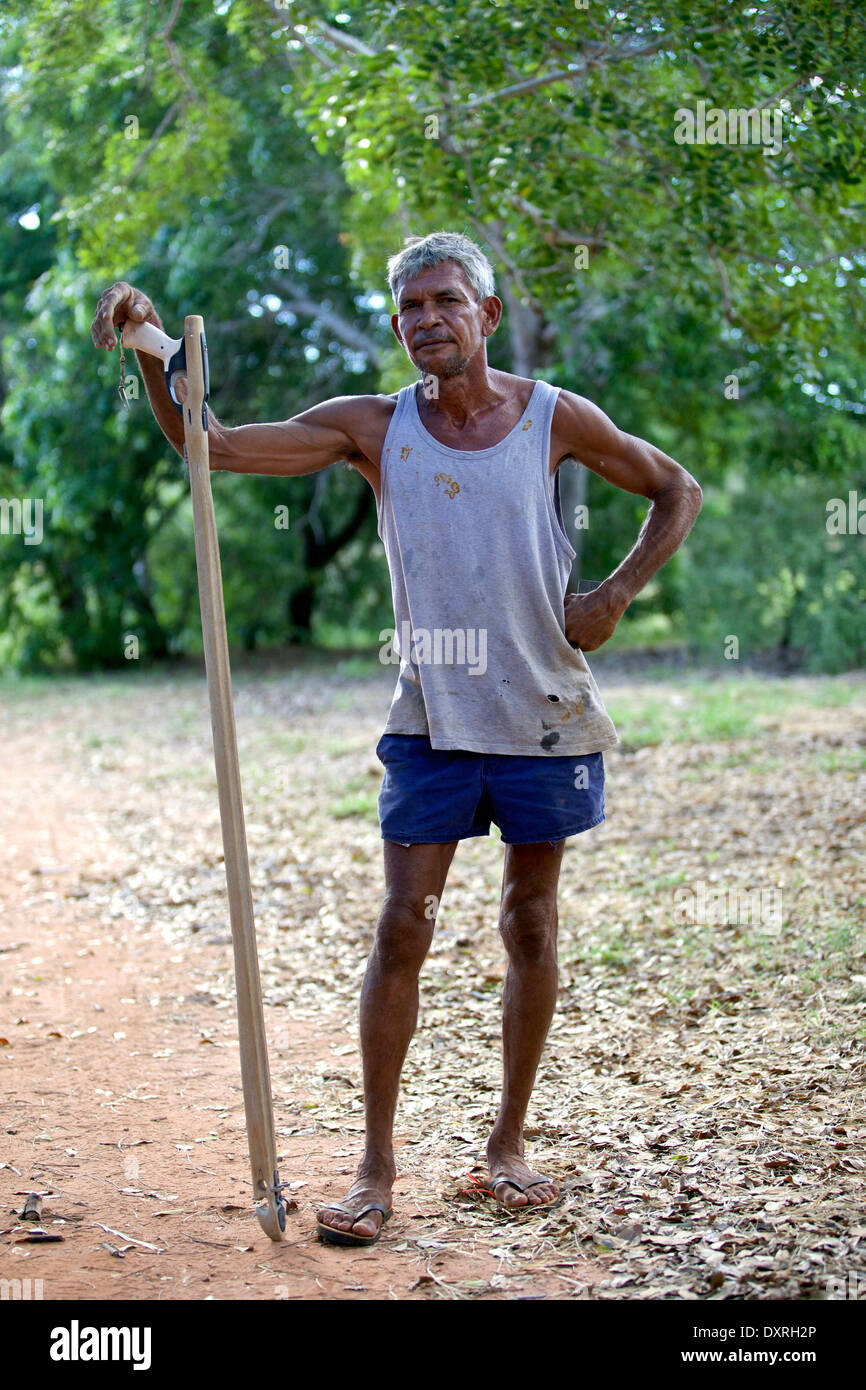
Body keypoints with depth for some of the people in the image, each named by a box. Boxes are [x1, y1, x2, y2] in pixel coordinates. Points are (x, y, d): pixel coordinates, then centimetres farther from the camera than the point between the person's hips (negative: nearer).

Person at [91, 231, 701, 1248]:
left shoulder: (553, 418, -2)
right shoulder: (373, 429, -2)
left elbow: (676, 491, 10)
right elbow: (208, 445, -6)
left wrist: (615, 596, -3)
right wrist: (149, 348, -21)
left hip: (543, 715, 0)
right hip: (431, 718, 0)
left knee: (530, 923, 9)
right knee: (402, 928, -4)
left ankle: (508, 1141, 24)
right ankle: (377, 1165, 5)